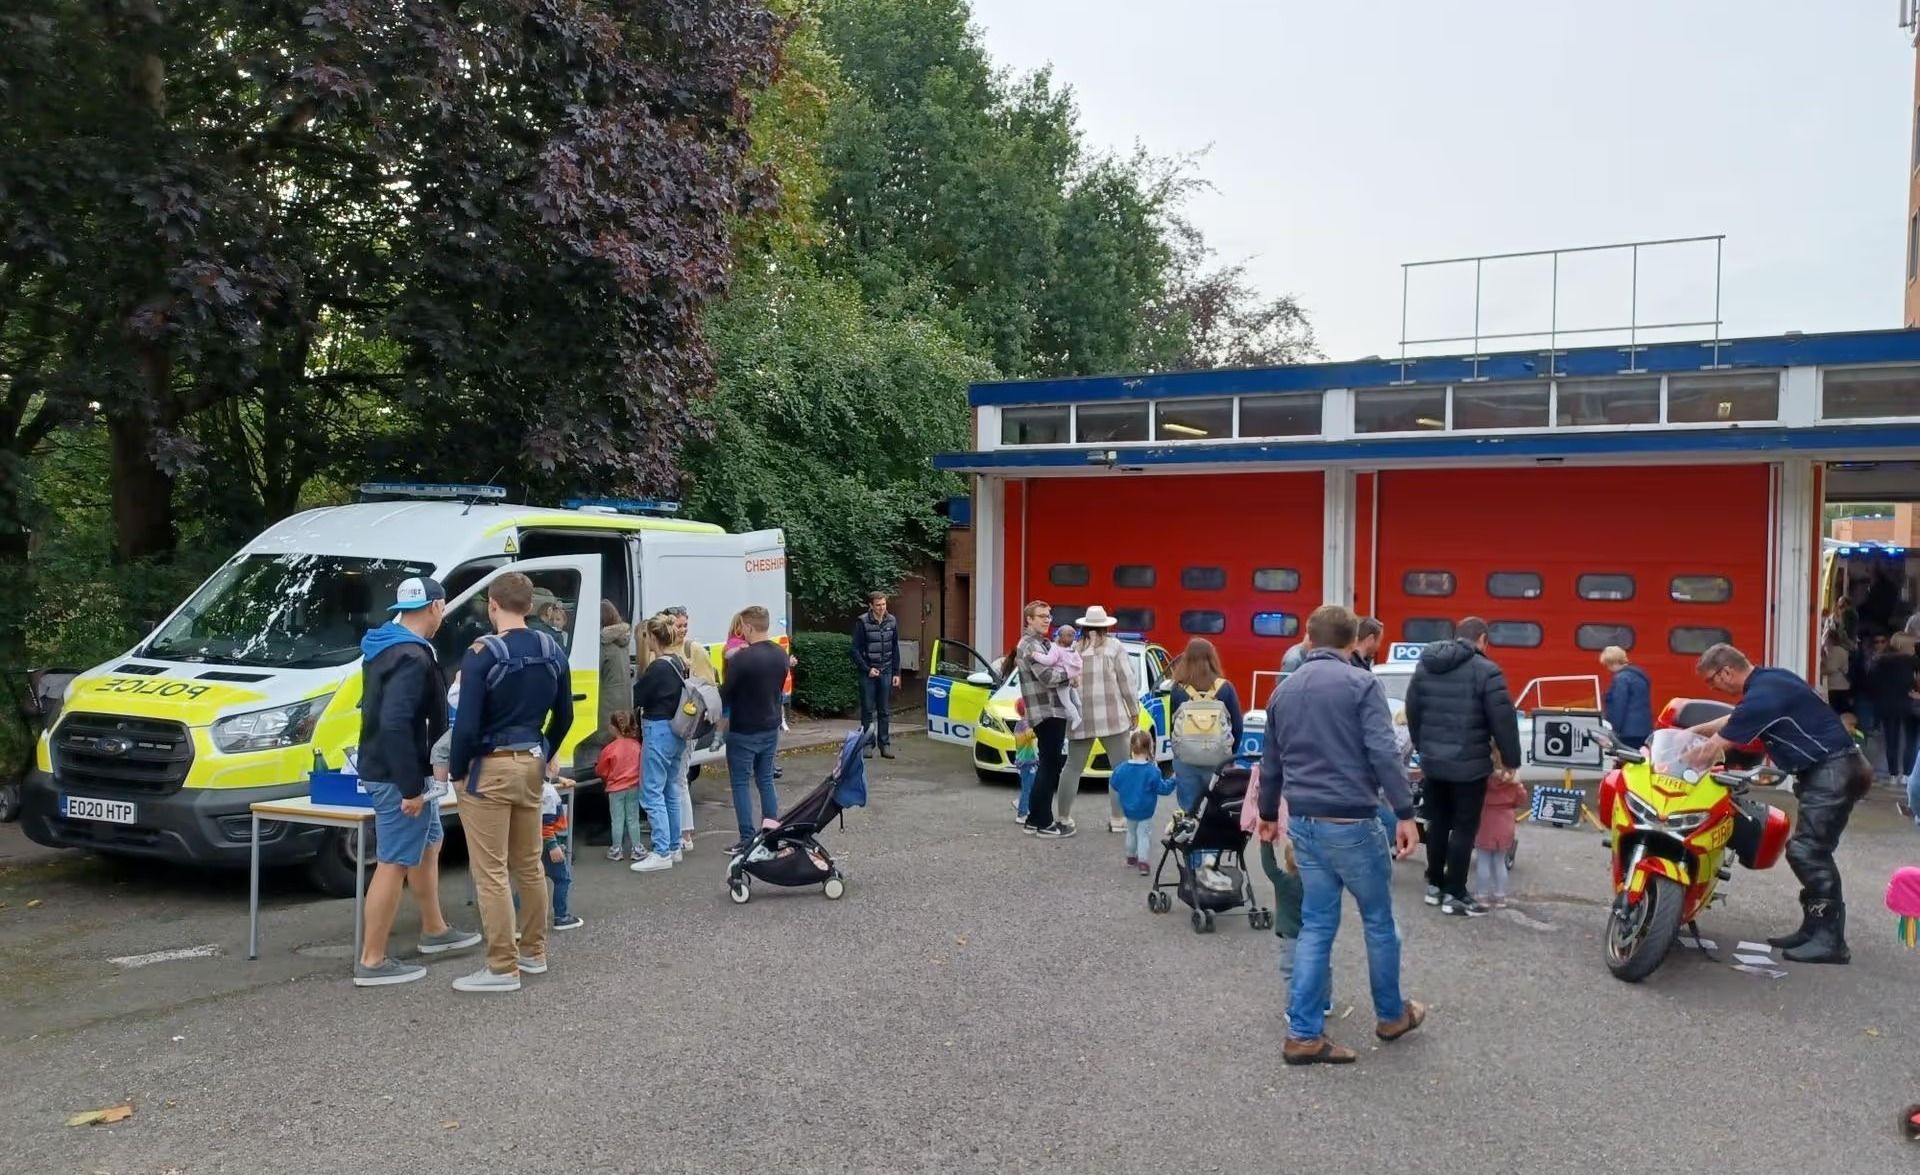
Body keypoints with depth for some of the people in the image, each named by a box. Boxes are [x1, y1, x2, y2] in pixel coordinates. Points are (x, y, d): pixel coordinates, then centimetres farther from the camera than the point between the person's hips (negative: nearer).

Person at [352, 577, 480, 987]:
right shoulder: (412, 657, -22)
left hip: (386, 769, 11)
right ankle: (372, 962, 1)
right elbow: (395, 723, -31)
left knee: (428, 845, 23)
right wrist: (410, 787, -27)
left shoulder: (384, 647, 11)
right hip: (399, 777, -11)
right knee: (393, 863, -5)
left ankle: (434, 931, 36)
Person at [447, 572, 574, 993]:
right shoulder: (552, 651, 5)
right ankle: (534, 953, 26)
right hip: (532, 765, 7)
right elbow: (564, 716, 12)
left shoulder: (483, 653, -15)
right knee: (530, 865, 17)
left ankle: (502, 968, 3)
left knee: (490, 872, 0)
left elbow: (467, 724, -18)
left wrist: (457, 769, -5)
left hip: (490, 768, -7)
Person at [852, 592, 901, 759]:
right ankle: (868, 744, 8)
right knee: (867, 710, 1)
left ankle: (885, 744, 11)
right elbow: (856, 649, -6)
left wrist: (896, 673, 6)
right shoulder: (862, 622, -8)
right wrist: (867, 669, -11)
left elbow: (895, 649, 10)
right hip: (867, 673, -3)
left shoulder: (892, 621, 4)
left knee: (885, 712, 6)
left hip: (886, 672, 3)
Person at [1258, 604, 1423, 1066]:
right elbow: (1382, 753, -17)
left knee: (1316, 926, 10)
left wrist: (1268, 812, 34)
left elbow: (1271, 762, 21)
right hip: (1350, 822, -5)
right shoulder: (1361, 683, -7)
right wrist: (1404, 812, -14)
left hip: (1303, 823, 5)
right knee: (1378, 920, 14)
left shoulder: (1284, 690, 12)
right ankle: (1391, 1015, 30)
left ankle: (1304, 1034, 8)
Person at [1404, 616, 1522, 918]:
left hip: (1432, 761, 6)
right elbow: (1503, 719, -13)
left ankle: (1434, 885, 23)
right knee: (1464, 827, 2)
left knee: (1438, 823, 16)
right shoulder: (1485, 670, -12)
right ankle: (1454, 894, 5)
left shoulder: (1424, 666, 9)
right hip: (1469, 763, -6)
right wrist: (1510, 760, -3)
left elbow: (1412, 712, 16)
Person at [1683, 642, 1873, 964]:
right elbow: (1732, 721, 28)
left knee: (1808, 851, -13)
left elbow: (1714, 748, -16)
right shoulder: (1768, 679, 11)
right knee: (1805, 850, 11)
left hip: (1833, 769, -11)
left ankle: (1830, 940, -11)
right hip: (1826, 768, 11)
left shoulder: (1763, 694, -20)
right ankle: (1813, 929, 15)